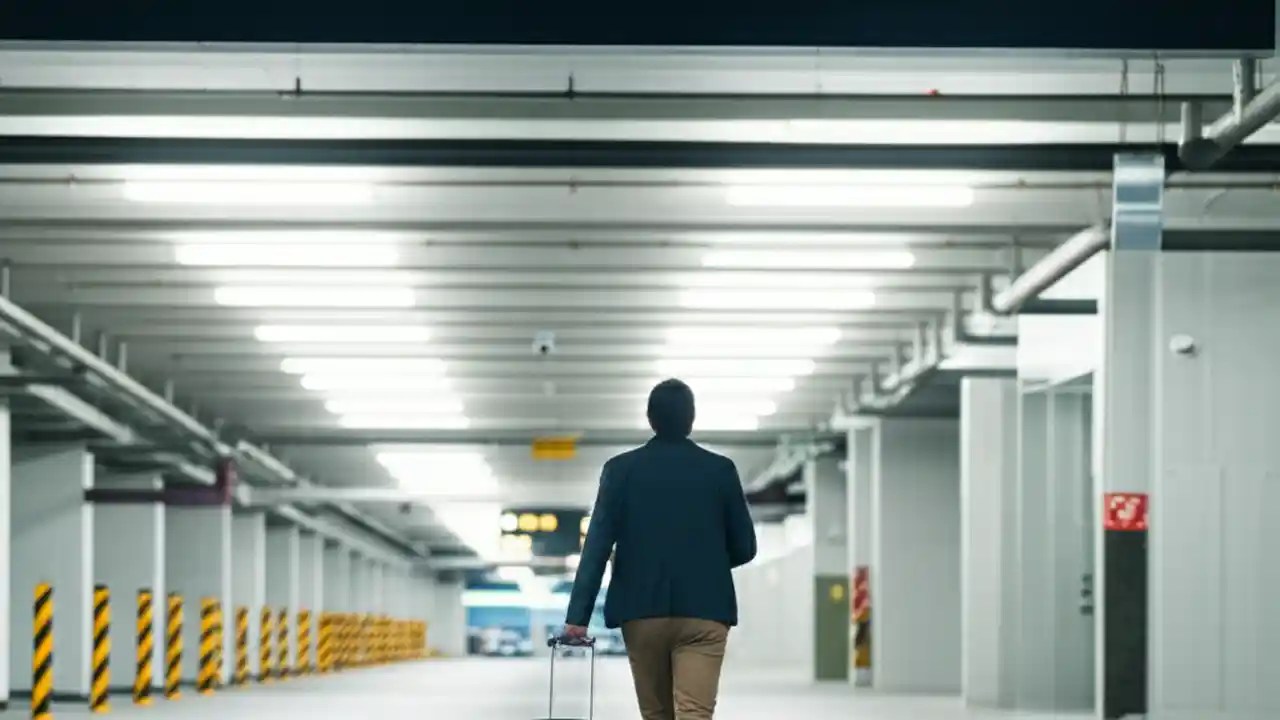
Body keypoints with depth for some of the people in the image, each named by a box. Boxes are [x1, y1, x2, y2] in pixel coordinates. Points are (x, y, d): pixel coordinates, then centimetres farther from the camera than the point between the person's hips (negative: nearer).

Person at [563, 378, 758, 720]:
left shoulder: (621, 469, 1)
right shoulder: (720, 470, 2)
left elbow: (598, 545, -4)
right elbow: (744, 548, 6)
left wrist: (578, 616, -5)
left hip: (642, 611, 1)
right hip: (704, 612, -1)